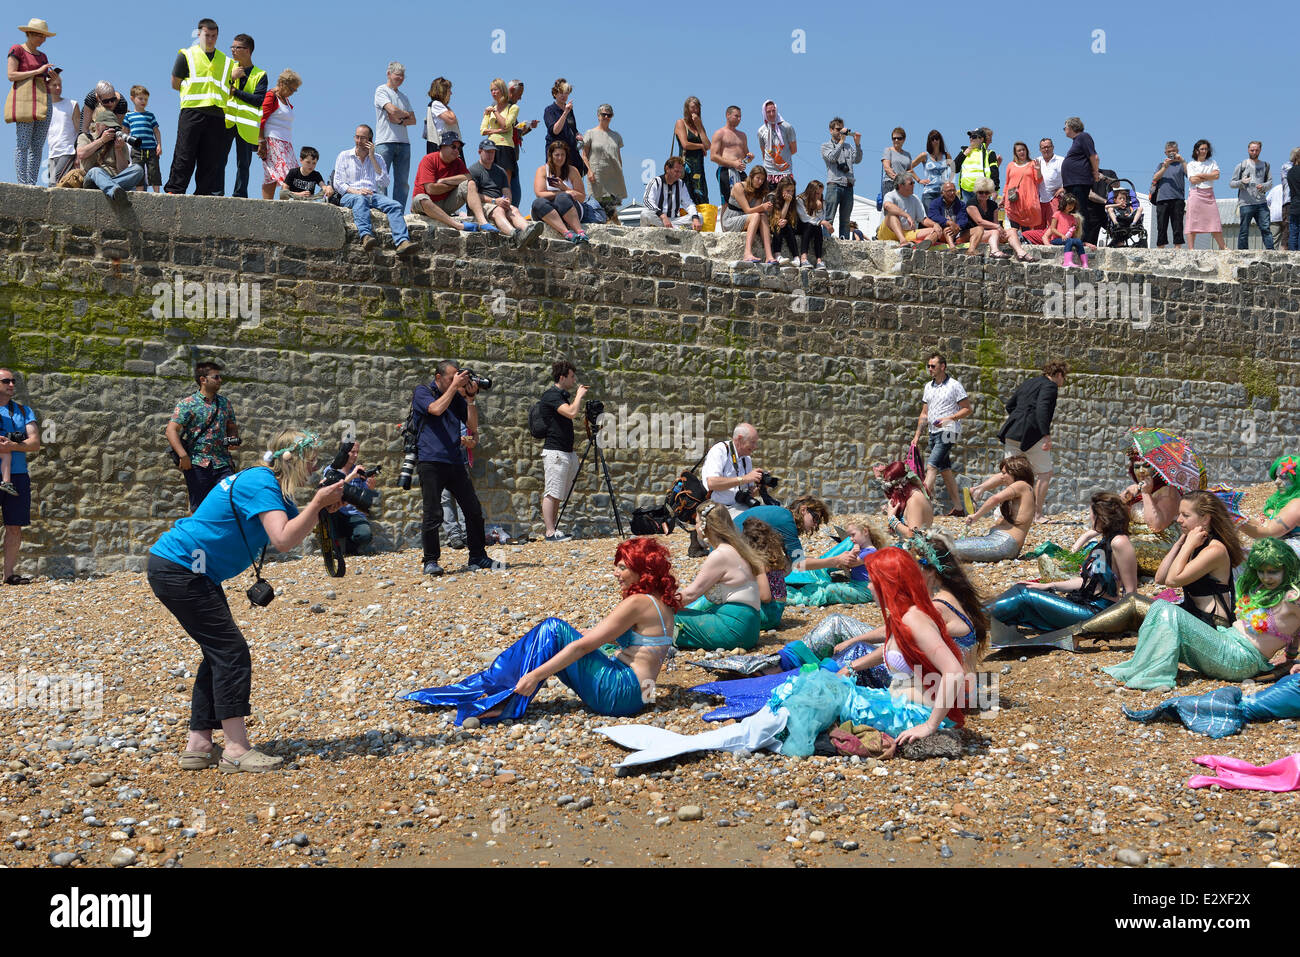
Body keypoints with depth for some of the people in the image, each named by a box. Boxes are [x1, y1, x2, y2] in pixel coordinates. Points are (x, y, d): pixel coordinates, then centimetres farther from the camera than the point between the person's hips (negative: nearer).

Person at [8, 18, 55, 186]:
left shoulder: (42, 56, 23)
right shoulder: (17, 50, 4)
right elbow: (11, 75, -6)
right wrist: (37, 71, -9)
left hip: (44, 100, 7)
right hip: (25, 98, -7)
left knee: (37, 145, 0)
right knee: (23, 143, -12)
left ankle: (32, 182, -2)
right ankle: (23, 183, -16)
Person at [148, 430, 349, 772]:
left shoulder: (272, 487, 13)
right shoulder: (261, 484, -18)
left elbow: (300, 530, 9)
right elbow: (284, 540, -29)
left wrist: (327, 504, -4)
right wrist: (317, 503, -24)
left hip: (188, 572, 11)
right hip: (176, 568, -11)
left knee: (219, 653, 12)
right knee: (231, 651, -11)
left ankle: (198, 746, 14)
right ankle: (236, 750, -11)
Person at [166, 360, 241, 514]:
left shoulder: (225, 402, 15)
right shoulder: (188, 403, -2)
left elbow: (232, 426, 27)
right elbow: (171, 430, -8)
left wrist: (233, 440, 3)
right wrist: (183, 455, -19)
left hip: (223, 464, 4)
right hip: (198, 464, -4)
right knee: (198, 508, 2)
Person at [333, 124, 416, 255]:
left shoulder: (378, 158, 22)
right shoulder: (344, 156, 18)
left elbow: (383, 182, 5)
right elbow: (338, 183, 7)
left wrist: (372, 157, 4)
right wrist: (355, 191, -12)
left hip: (374, 195, 2)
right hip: (349, 195, -2)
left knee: (395, 205, -28)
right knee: (360, 199, -39)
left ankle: (402, 241, -48)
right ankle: (366, 236, -63)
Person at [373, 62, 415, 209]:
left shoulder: (403, 96, 23)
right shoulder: (381, 90, 3)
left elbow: (413, 120, 14)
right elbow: (392, 110, -13)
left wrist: (399, 120, -4)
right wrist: (406, 114, 6)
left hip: (403, 142, 6)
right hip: (385, 141, -6)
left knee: (402, 182, 0)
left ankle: (399, 213, 0)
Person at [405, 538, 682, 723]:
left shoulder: (639, 602, -15)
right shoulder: (661, 604, 14)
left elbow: (584, 645, -18)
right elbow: (605, 635, 25)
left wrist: (536, 675, -17)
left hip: (618, 693, -9)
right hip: (628, 694, 9)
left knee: (553, 630, -10)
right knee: (553, 634, 7)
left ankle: (511, 704, -11)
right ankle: (481, 685, 6)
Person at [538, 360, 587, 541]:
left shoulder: (562, 395, 18)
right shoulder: (551, 395, -12)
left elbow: (574, 414, 31)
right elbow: (571, 413, -24)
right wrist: (579, 395, -12)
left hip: (567, 451, 10)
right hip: (555, 452, -10)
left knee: (558, 494, 11)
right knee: (551, 493, -8)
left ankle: (553, 529, 15)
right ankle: (550, 532, -8)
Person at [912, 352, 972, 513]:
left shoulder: (954, 385, -5)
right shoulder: (928, 386, 15)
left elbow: (968, 409, -5)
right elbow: (924, 413, 18)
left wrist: (948, 419, -17)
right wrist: (917, 435, 11)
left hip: (947, 432, -7)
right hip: (934, 432, 7)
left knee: (931, 466, -18)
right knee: (945, 469, 9)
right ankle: (958, 508, 15)